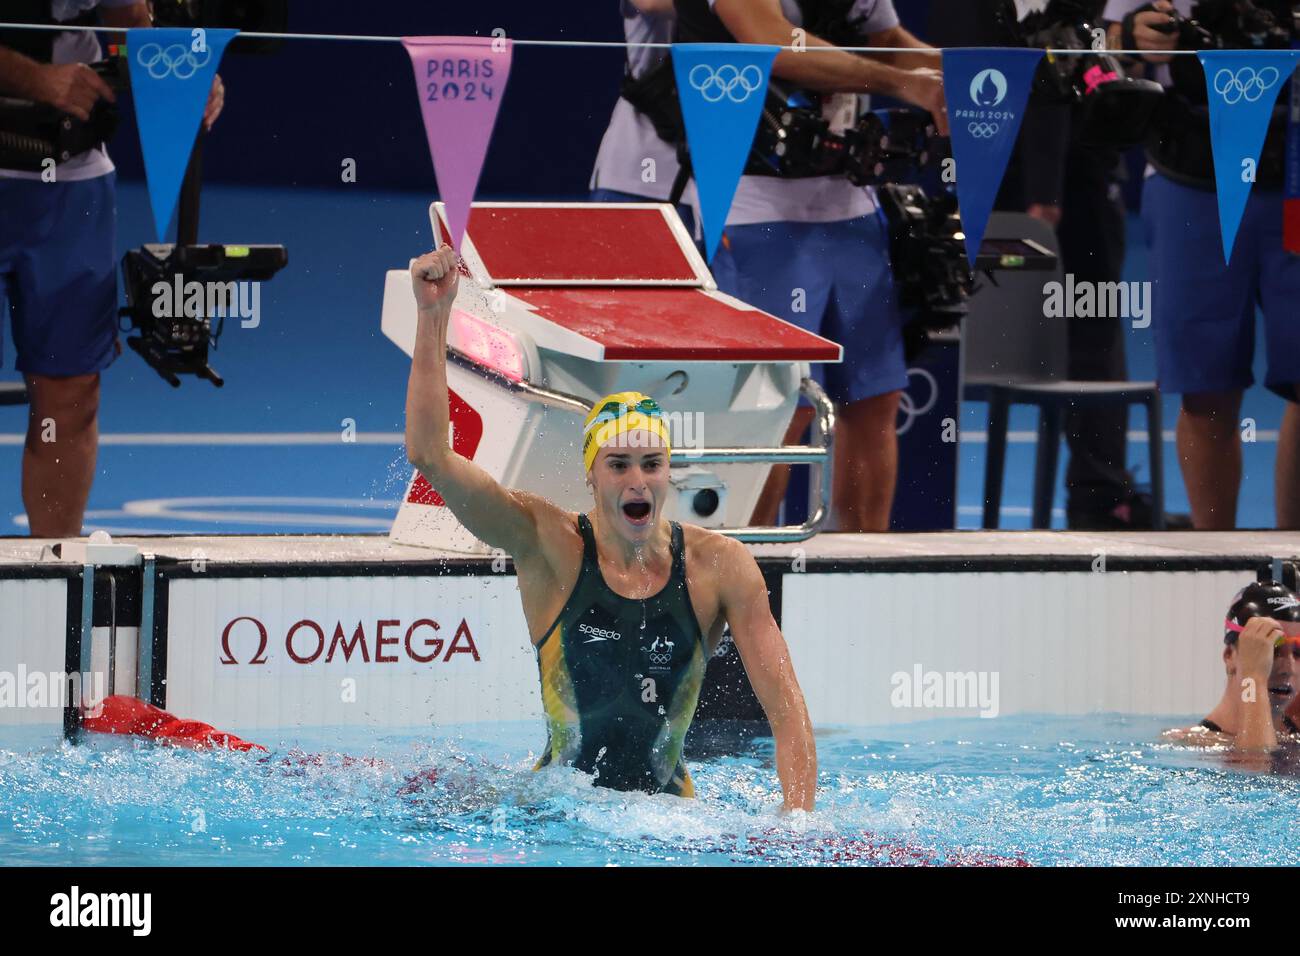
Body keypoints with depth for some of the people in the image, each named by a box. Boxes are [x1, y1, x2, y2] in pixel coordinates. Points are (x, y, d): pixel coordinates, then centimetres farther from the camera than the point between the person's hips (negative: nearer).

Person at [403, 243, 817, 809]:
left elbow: (786, 709, -4)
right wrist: (433, 314, -17)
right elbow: (429, 456, -12)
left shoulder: (719, 566, -2)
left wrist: (796, 820, -19)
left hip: (670, 802, 0)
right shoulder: (549, 546, -4)